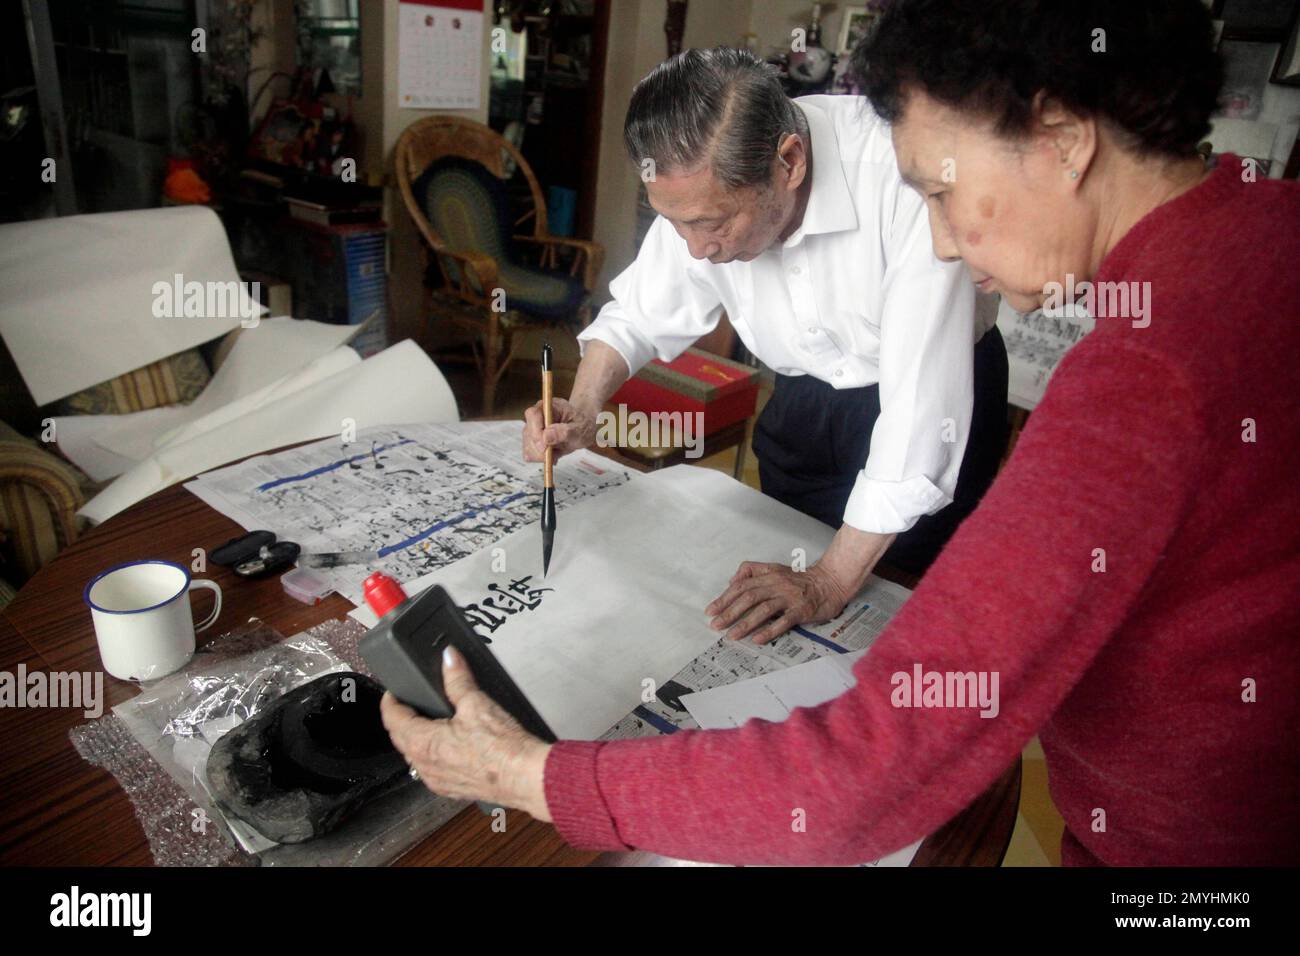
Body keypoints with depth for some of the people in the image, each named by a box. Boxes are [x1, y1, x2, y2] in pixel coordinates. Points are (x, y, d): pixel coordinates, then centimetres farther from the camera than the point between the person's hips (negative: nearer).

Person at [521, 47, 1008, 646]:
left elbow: (922, 413, -37)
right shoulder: (703, 188, -19)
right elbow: (639, 313, -3)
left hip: (931, 397, -4)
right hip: (807, 400, 5)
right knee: (779, 627, 15)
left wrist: (830, 582, -35)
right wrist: (582, 411, -21)